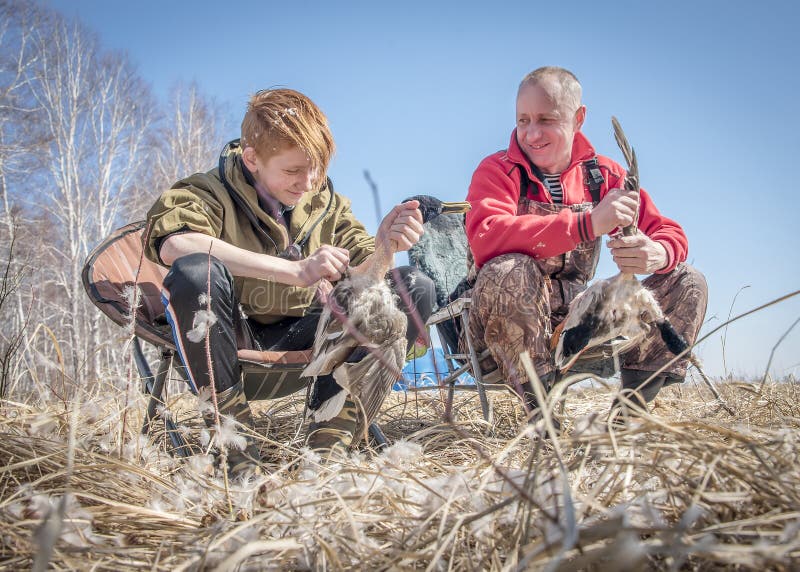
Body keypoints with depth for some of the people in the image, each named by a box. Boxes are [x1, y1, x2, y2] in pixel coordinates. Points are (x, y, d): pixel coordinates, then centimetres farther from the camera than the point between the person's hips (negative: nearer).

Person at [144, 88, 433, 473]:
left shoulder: (327, 204, 8)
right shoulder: (213, 193, -8)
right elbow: (172, 244, -31)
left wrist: (382, 248, -25)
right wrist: (296, 271, -36)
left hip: (302, 345, 5)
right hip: (231, 343, -4)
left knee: (415, 288, -9)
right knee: (195, 272, -34)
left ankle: (329, 442, -20)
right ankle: (236, 450, -25)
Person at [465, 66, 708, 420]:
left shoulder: (603, 175, 6)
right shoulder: (498, 170, -8)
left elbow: (668, 232, 4)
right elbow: (485, 238, -30)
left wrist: (659, 254, -23)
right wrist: (588, 223, -37)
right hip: (506, 327, -5)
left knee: (687, 283, -1)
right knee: (508, 272, -37)